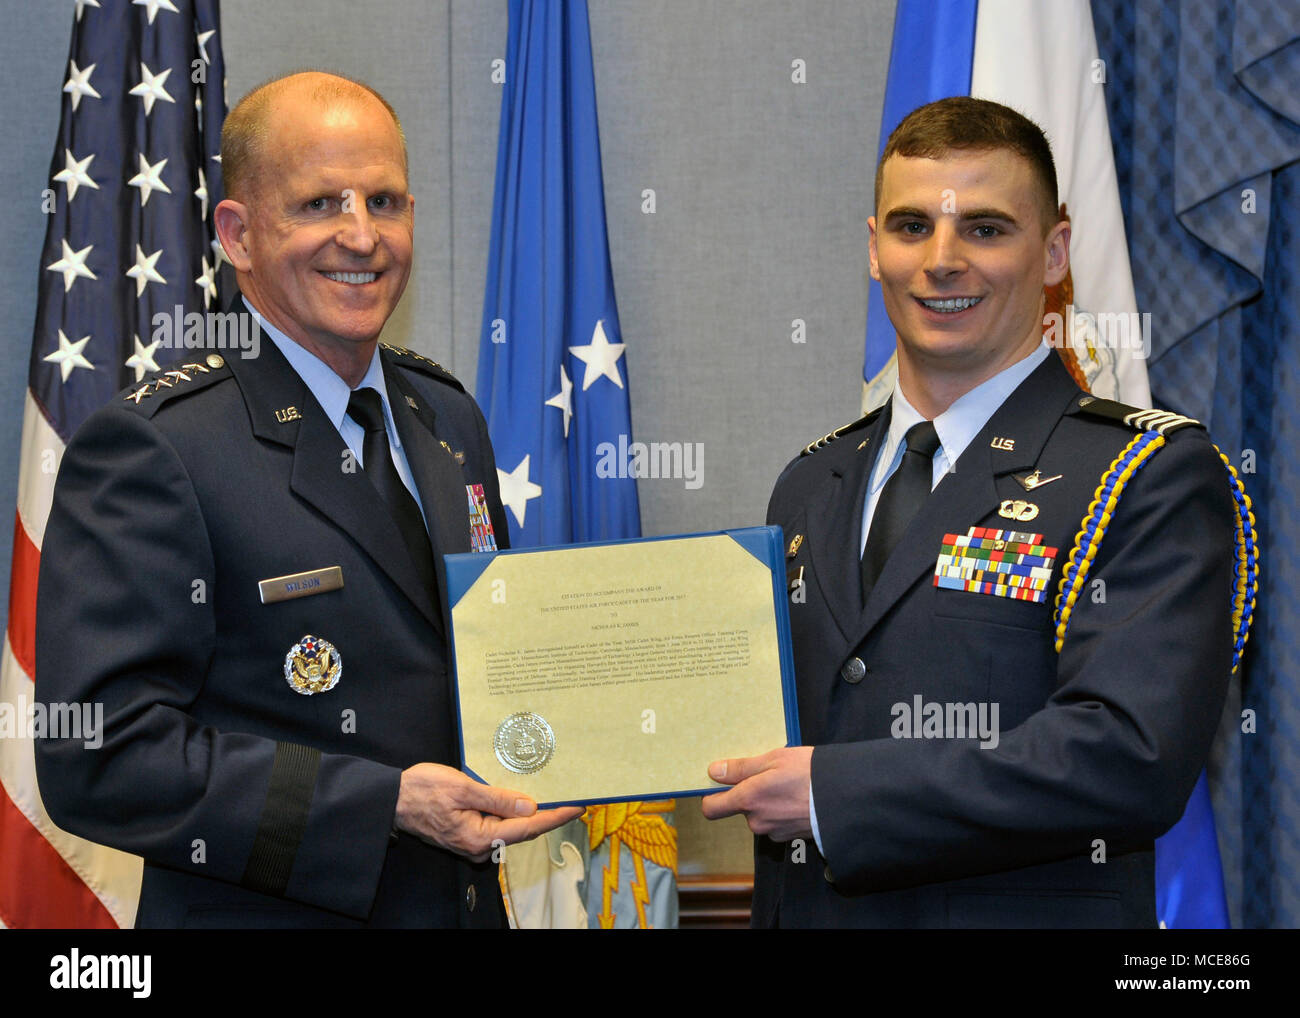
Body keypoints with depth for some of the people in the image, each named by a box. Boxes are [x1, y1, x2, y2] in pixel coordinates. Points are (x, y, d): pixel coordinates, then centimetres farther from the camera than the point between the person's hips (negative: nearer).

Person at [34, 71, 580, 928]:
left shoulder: (452, 420, 6)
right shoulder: (147, 449, -16)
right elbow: (97, 759, -22)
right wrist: (386, 804, -25)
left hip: (471, 903, 7)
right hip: (269, 913, -6)